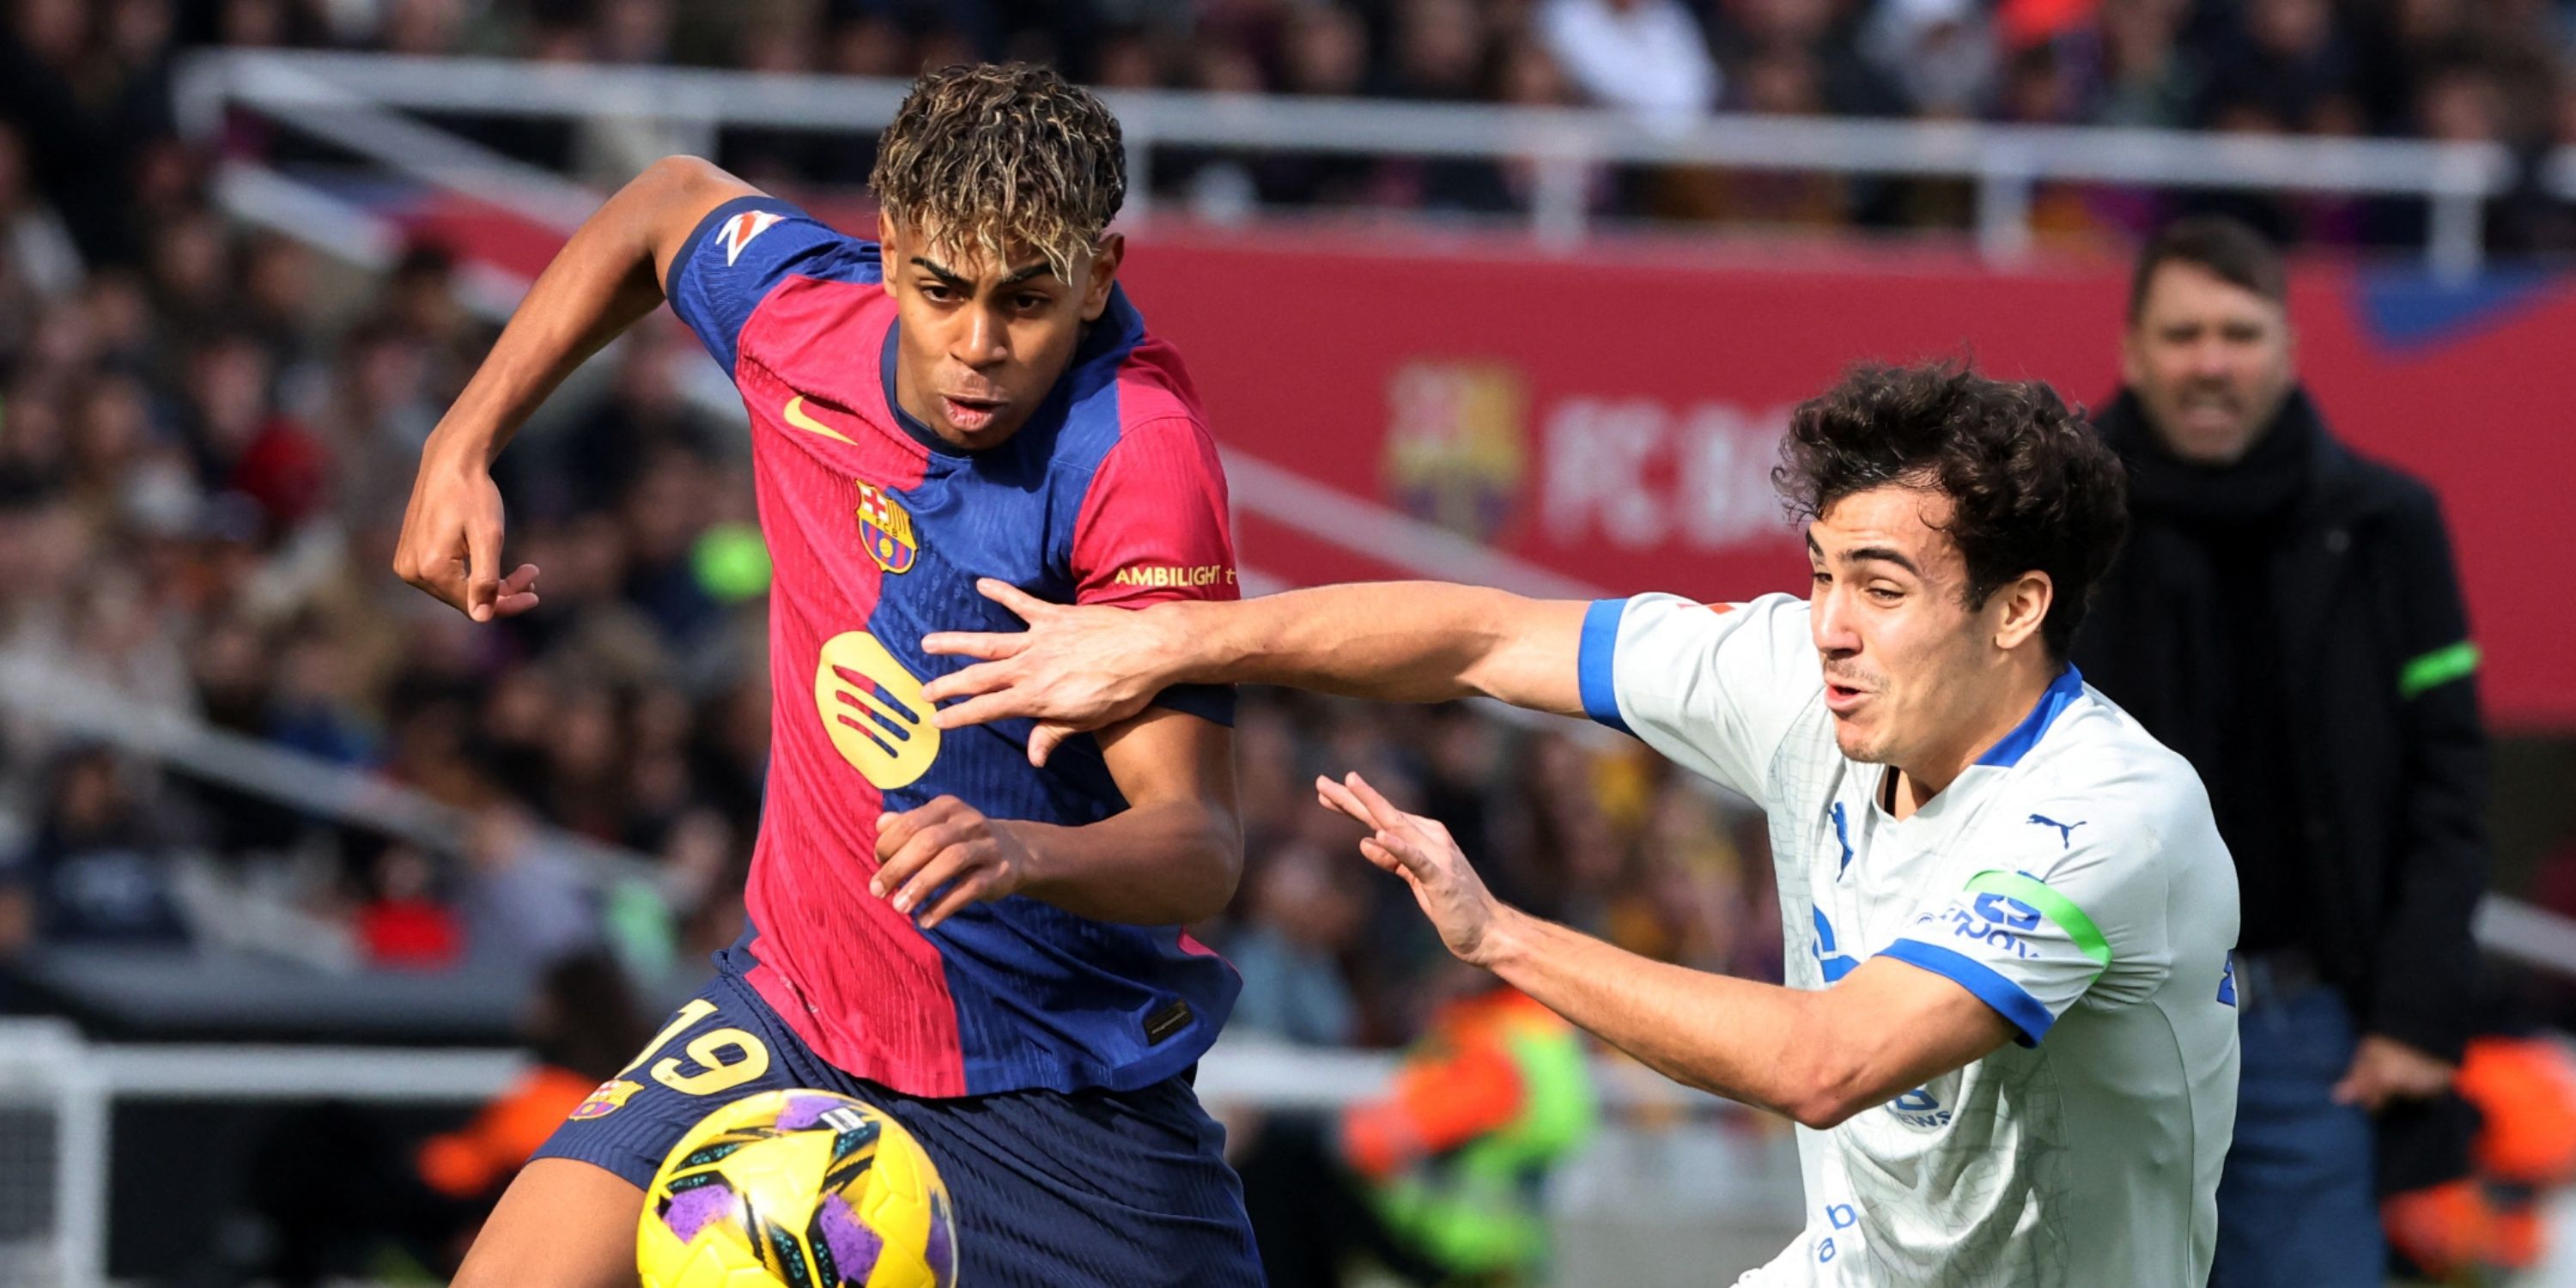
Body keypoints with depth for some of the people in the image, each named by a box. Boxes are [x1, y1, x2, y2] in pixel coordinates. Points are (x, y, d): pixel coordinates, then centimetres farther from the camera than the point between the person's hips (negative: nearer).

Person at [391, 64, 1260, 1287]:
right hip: (798, 1011, 3)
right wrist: (462, 446, 11)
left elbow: (1199, 845, -29)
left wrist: (1025, 853, -50)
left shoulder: (1138, 452, -24)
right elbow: (666, 205, 16)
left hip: (1065, 1084, -3)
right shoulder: (806, 315, -9)